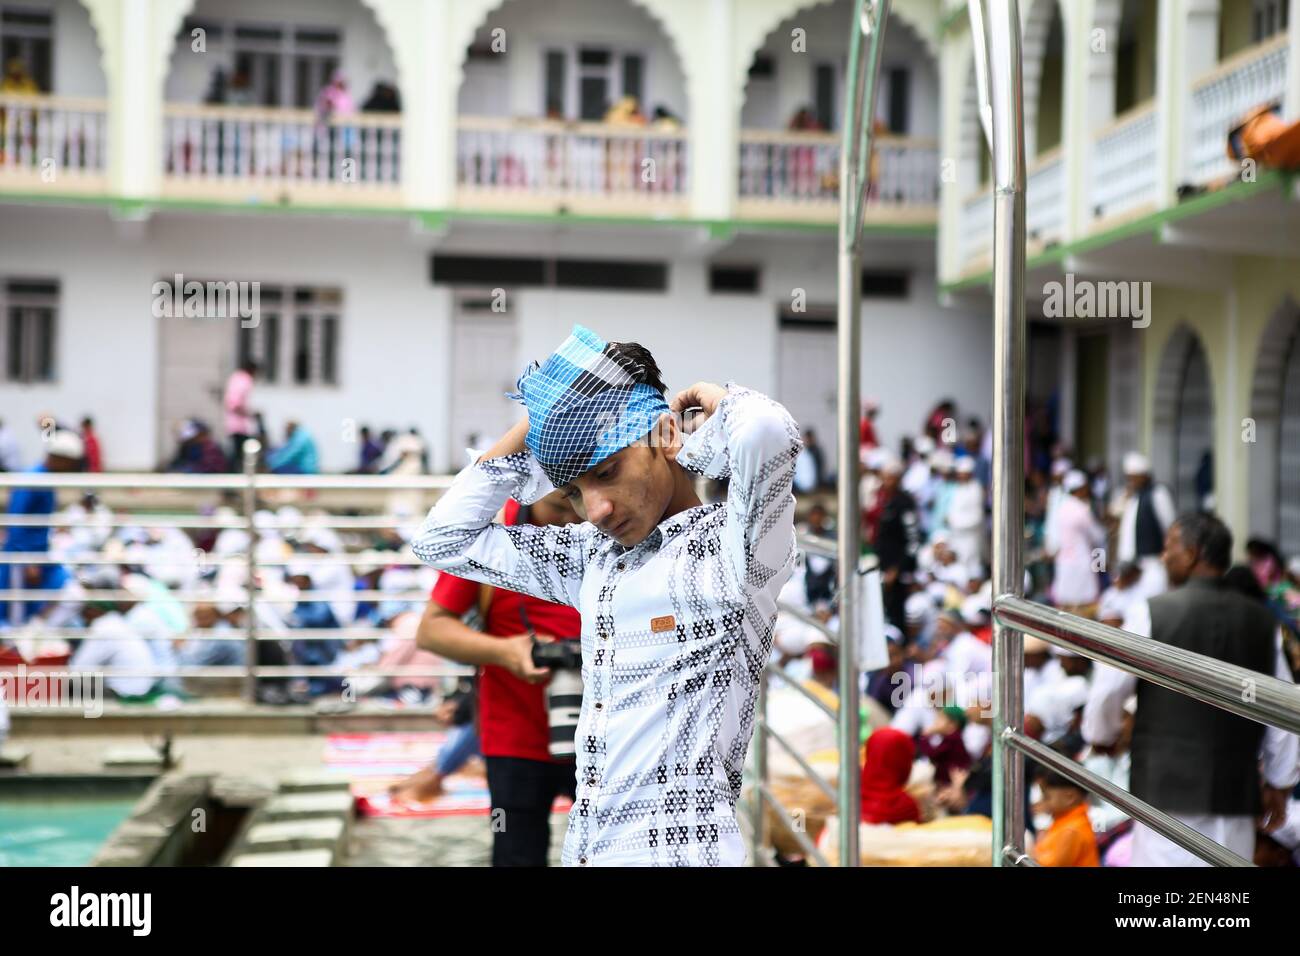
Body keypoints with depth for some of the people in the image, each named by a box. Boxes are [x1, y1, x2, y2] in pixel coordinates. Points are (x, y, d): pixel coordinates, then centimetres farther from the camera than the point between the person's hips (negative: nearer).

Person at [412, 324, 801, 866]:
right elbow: (445, 539, 19)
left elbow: (767, 433, -30)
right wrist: (533, 424, 11)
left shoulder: (730, 545, -10)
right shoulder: (593, 554, 12)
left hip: (679, 849, -7)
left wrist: (715, 399, -7)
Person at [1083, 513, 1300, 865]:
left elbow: (1108, 688, -3)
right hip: (1237, 788, 4)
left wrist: (1101, 735, 18)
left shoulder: (1151, 613, -8)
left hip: (1169, 786, -4)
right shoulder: (1262, 621, 5)